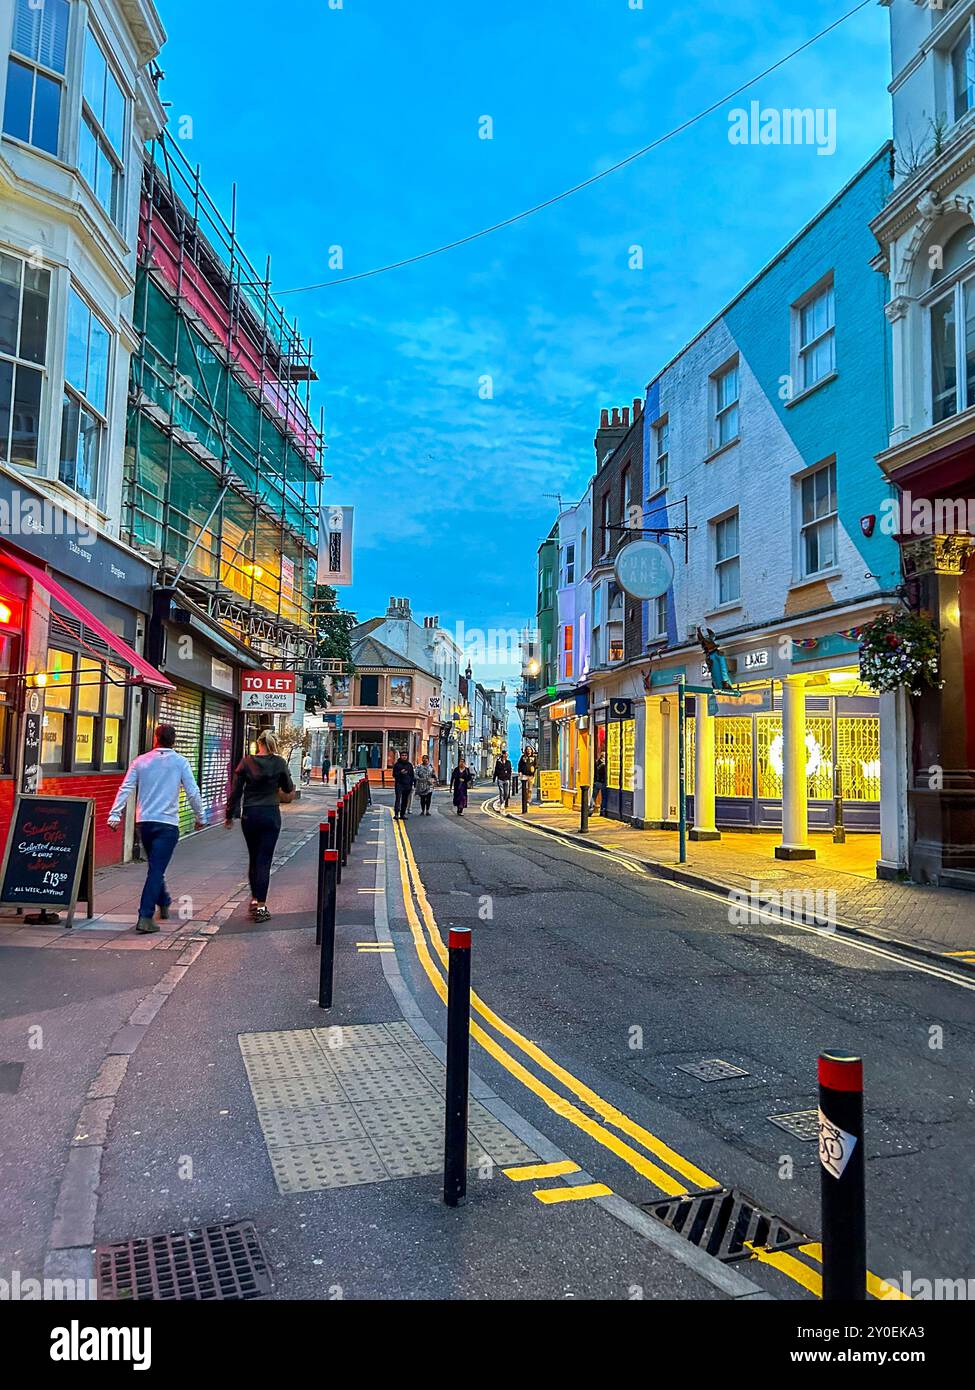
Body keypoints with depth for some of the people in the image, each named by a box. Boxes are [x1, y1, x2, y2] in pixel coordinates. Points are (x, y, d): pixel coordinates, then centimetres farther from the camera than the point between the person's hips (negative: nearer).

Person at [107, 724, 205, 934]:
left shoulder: (140, 761, 6)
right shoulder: (180, 762, -1)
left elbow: (125, 789, -1)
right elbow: (193, 792, -3)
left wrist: (115, 814, -1)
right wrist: (200, 818, 9)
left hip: (144, 822, 4)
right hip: (167, 823, -4)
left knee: (155, 866, 22)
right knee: (156, 869, -5)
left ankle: (164, 903, 37)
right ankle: (145, 917, -12)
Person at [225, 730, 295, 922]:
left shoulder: (246, 762, -2)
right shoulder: (279, 762, -5)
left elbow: (235, 791, 0)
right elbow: (289, 789, 7)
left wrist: (230, 815, 9)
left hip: (249, 815, 2)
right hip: (270, 814, -2)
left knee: (253, 858, 18)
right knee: (264, 860, 0)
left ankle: (254, 900, 27)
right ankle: (261, 907, -2)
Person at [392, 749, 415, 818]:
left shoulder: (409, 765, 13)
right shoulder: (397, 764, 4)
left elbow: (412, 775, 16)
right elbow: (394, 774, 2)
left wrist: (411, 784, 8)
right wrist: (400, 772, -16)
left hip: (407, 785, 4)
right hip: (399, 784, -4)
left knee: (405, 800, 6)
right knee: (398, 798, -15)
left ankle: (402, 814, 12)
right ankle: (396, 814, -22)